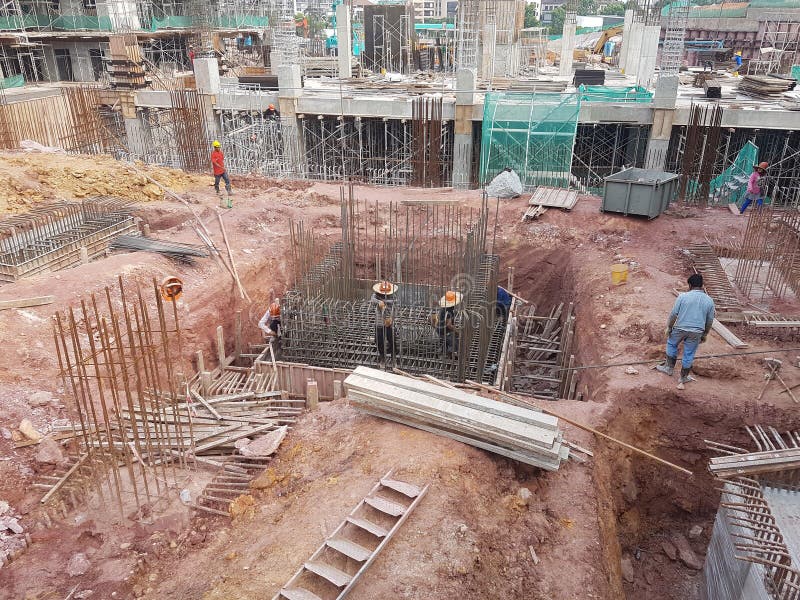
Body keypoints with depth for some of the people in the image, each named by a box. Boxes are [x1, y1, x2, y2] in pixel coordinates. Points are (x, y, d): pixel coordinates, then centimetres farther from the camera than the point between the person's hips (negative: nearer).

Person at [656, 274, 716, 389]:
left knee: (671, 344, 25)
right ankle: (683, 379, 23)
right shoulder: (709, 301, -2)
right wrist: (704, 335, 17)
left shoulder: (683, 296, -11)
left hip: (680, 329, -2)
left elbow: (673, 314, -9)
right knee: (689, 355, 13)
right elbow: (709, 321, 5)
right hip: (696, 332, 2)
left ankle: (669, 368, 32)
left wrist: (669, 328, 4)